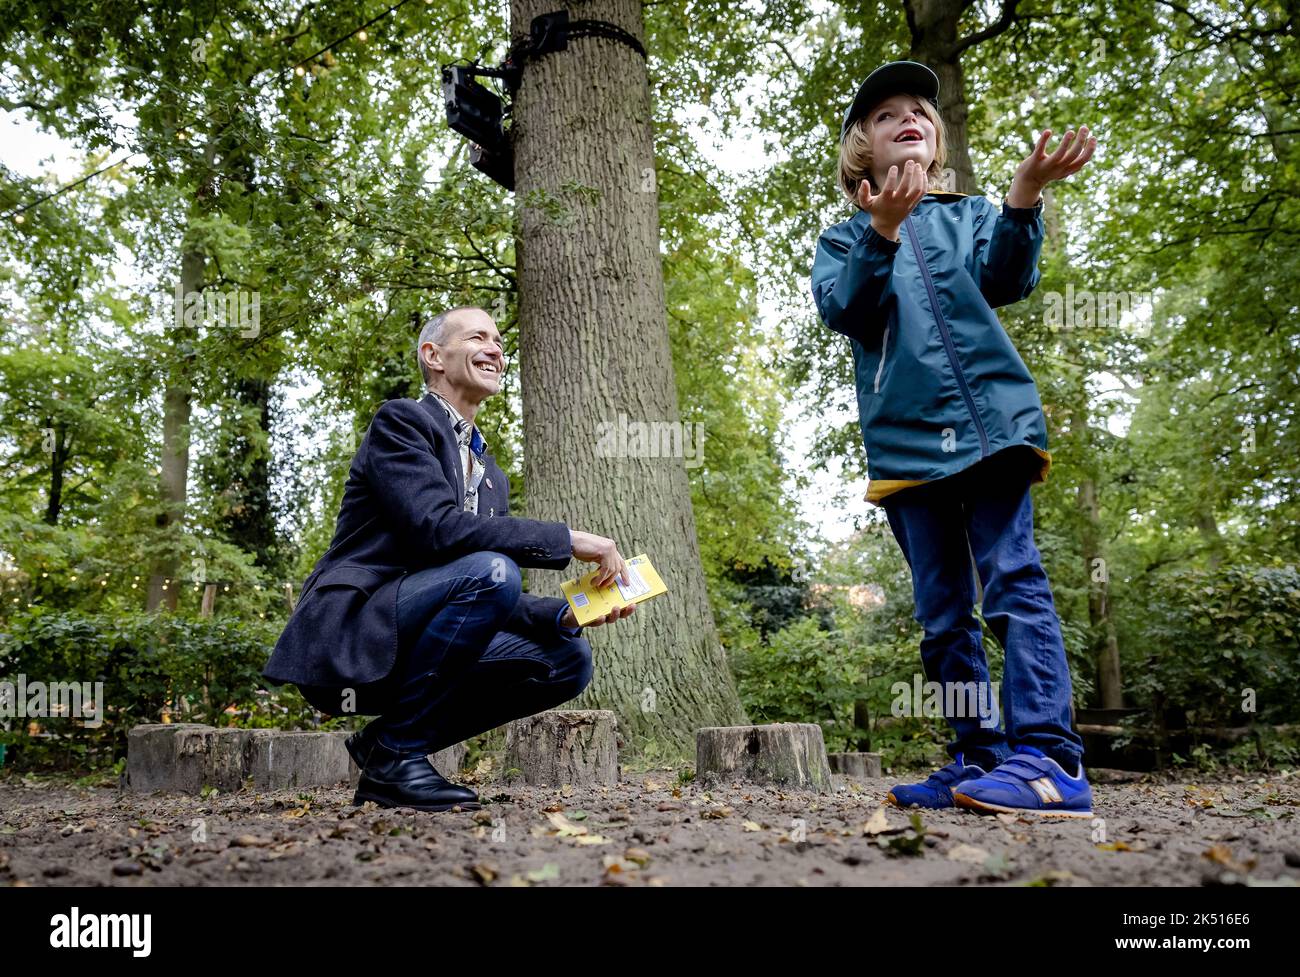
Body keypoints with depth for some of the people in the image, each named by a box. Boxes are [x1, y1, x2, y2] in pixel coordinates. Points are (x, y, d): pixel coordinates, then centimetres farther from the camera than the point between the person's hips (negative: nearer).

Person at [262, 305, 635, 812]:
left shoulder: (490, 476, 19)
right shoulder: (400, 421, -4)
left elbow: (498, 603, 14)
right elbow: (436, 528, -22)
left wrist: (567, 614, -6)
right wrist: (568, 540, -22)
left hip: (405, 652, 8)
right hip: (344, 644, -8)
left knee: (569, 658, -4)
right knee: (490, 571, -29)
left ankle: (385, 742, 3)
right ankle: (395, 752, -14)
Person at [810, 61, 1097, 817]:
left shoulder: (970, 215, 17)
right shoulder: (843, 241, 15)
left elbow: (1006, 279, -4)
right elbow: (841, 310, -6)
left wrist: (1023, 198, -23)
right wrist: (881, 233, -22)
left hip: (992, 418, -1)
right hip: (905, 440, 1)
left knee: (1015, 579, -14)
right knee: (943, 611, 4)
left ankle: (1048, 757, -15)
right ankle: (979, 759, 12)